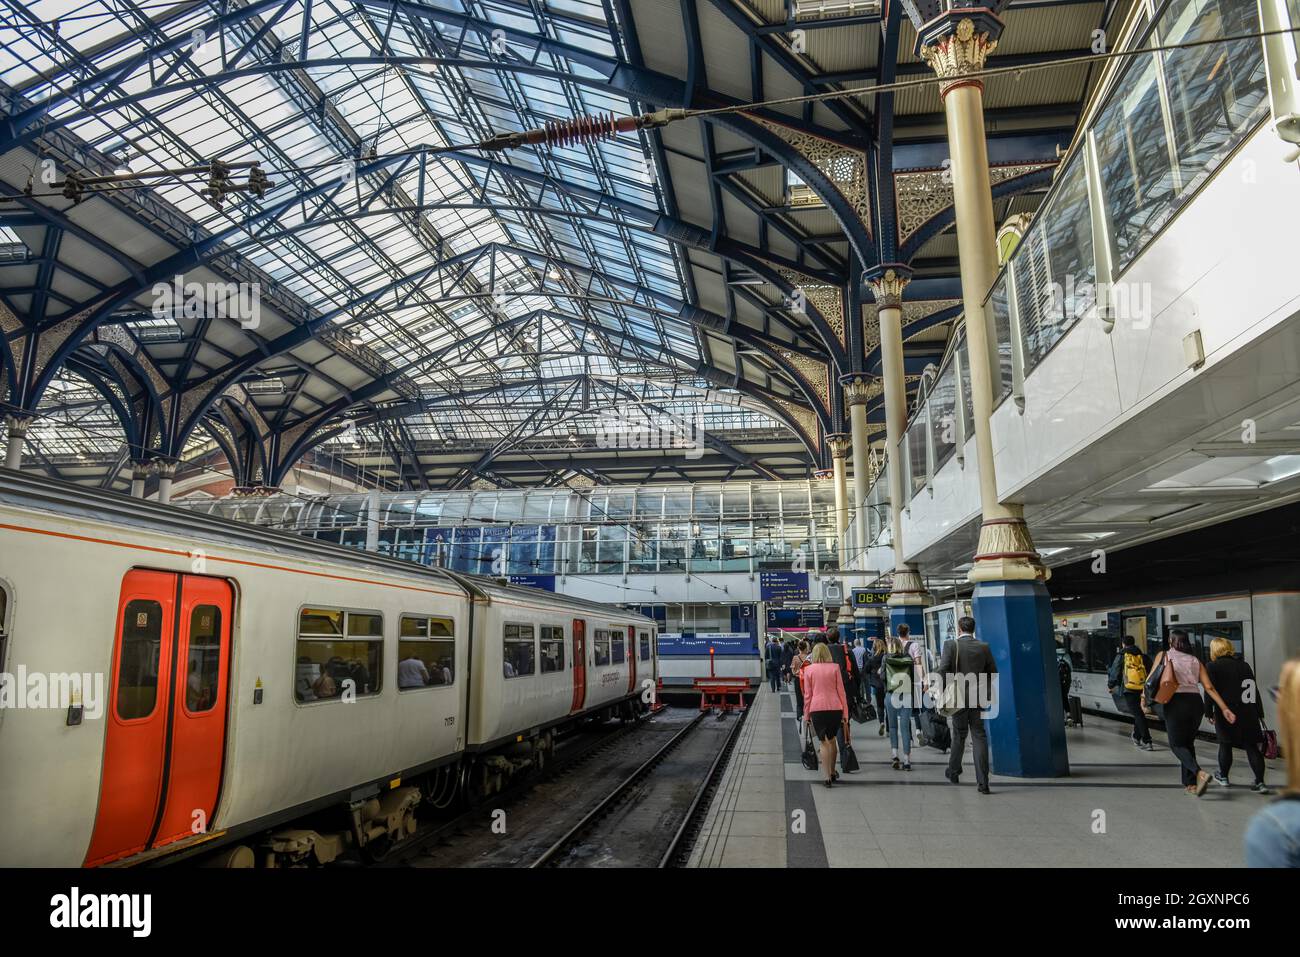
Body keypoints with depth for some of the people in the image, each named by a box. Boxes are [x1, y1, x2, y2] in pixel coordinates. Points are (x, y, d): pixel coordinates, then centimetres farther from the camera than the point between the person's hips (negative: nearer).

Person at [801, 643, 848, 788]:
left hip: (816, 708, -1)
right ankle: (832, 771, 29)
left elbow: (807, 694, 2)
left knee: (824, 742, 4)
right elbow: (840, 691, 3)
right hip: (835, 707, 1)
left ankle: (828, 776, -1)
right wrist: (845, 712, 8)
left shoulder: (808, 669, 1)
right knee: (831, 739, 19)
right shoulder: (835, 668, 2)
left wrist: (806, 714, 9)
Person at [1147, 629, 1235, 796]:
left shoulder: (1163, 656, 8)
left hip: (1175, 703, -4)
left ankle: (1200, 773, -19)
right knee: (1188, 743, 20)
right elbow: (1209, 687, 6)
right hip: (1196, 702, 4)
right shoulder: (1195, 661, 16)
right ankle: (1190, 784, 21)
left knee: (1177, 744, 5)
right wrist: (1225, 708, 4)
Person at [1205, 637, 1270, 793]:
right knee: (1252, 746, 4)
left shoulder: (1213, 667, -5)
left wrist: (1209, 712, -2)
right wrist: (1259, 713, 15)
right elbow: (1255, 690, 12)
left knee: (1225, 745, 10)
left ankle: (1223, 776, 23)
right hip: (1249, 713, 4)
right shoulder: (1244, 665, 11)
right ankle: (1260, 782, -2)